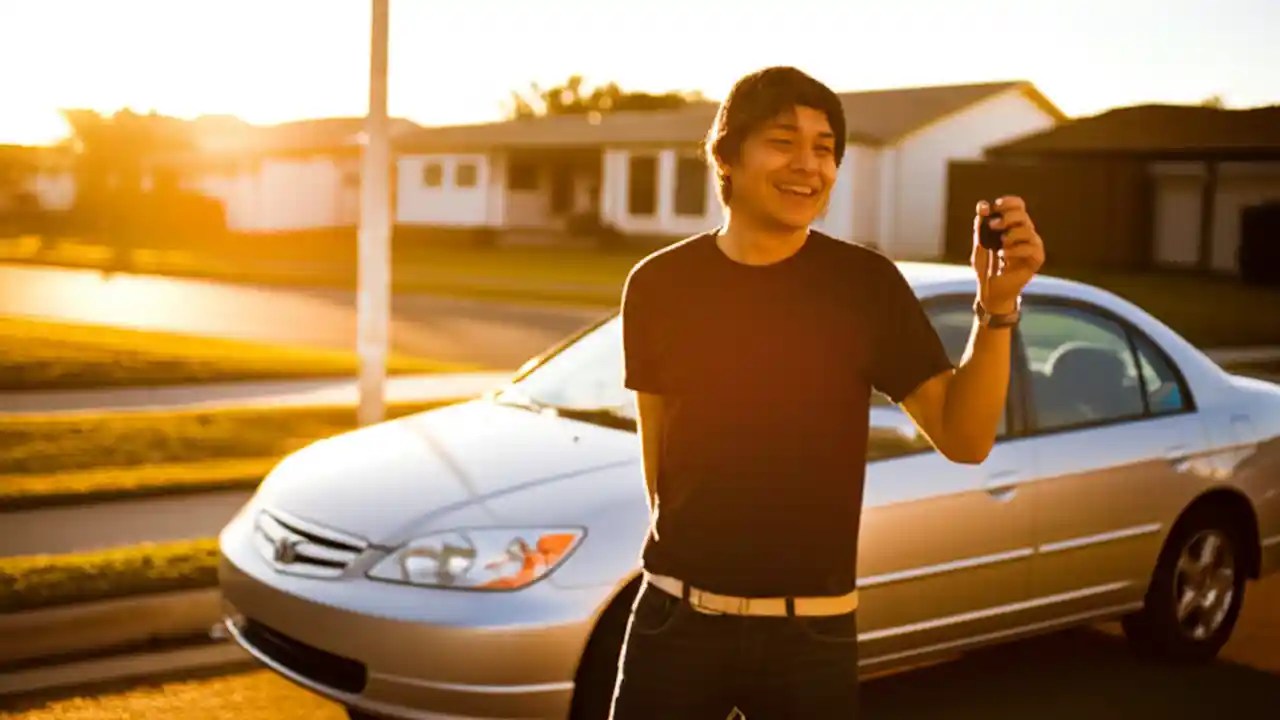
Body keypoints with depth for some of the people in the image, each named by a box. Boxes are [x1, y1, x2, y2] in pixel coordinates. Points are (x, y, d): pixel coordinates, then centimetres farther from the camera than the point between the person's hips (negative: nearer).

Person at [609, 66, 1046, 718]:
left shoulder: (867, 284, -5)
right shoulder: (659, 284, -3)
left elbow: (964, 438, -9)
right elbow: (657, 443, 8)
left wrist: (995, 308, -21)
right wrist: (684, 559, 7)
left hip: (813, 629, 0)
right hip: (677, 616, 1)